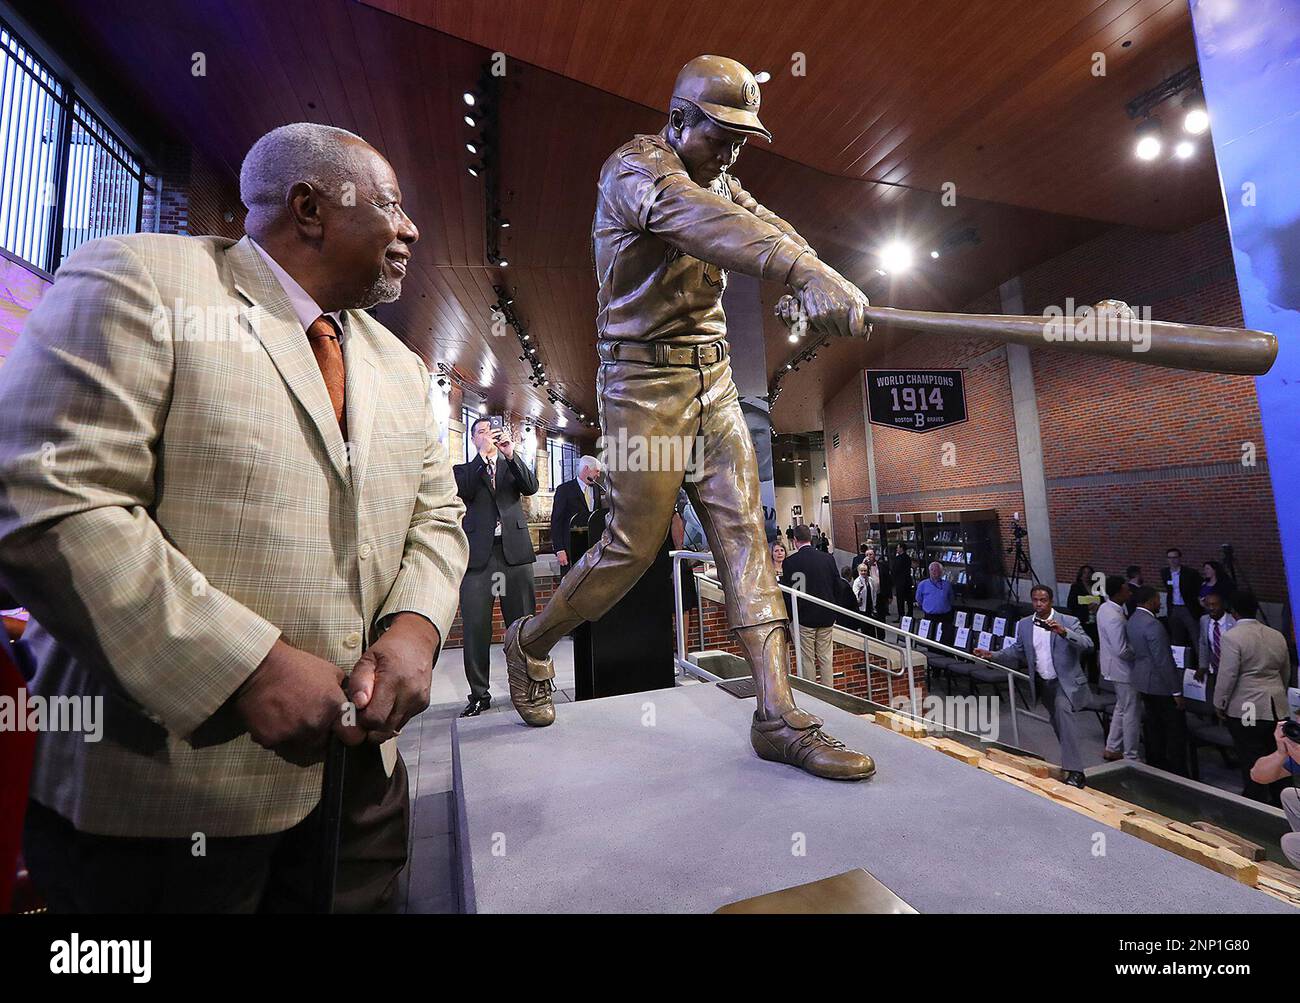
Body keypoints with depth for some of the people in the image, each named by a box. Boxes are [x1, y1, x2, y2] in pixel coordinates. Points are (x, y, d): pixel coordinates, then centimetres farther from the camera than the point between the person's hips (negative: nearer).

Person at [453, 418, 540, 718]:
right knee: (475, 626, -1)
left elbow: (531, 487, -1)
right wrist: (484, 454, -10)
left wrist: (510, 453, -12)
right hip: (478, 554, 0)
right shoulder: (464, 469, 15)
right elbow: (463, 493, -6)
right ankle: (479, 694, 11)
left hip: (514, 550, 1)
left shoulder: (512, 465, 18)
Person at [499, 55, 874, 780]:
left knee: (745, 530, -3)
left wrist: (807, 283, -20)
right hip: (646, 381, -7)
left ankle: (778, 716, 4)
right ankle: (531, 642, 25)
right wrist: (811, 275, -45)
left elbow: (765, 225, 3)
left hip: (713, 376, 8)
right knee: (634, 546, -3)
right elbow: (698, 219, -30)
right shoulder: (634, 170, -7)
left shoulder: (715, 177, 20)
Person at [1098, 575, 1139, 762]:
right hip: (1122, 669, -10)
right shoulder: (1115, 618, -28)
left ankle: (1111, 749, 31)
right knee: (1132, 712, 5)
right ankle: (1130, 757, 18)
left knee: (1121, 707, 21)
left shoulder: (1105, 608, 2)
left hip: (1113, 667, 10)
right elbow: (1122, 651, -25)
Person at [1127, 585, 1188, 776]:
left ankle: (1155, 765, 27)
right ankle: (1178, 772, 8)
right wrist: (1176, 692, -15)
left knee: (1153, 725, 18)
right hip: (1160, 683, -9)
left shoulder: (1133, 620, 6)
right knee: (1176, 729, 2)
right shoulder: (1152, 624, -23)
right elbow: (1164, 662, -22)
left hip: (1144, 681, 9)